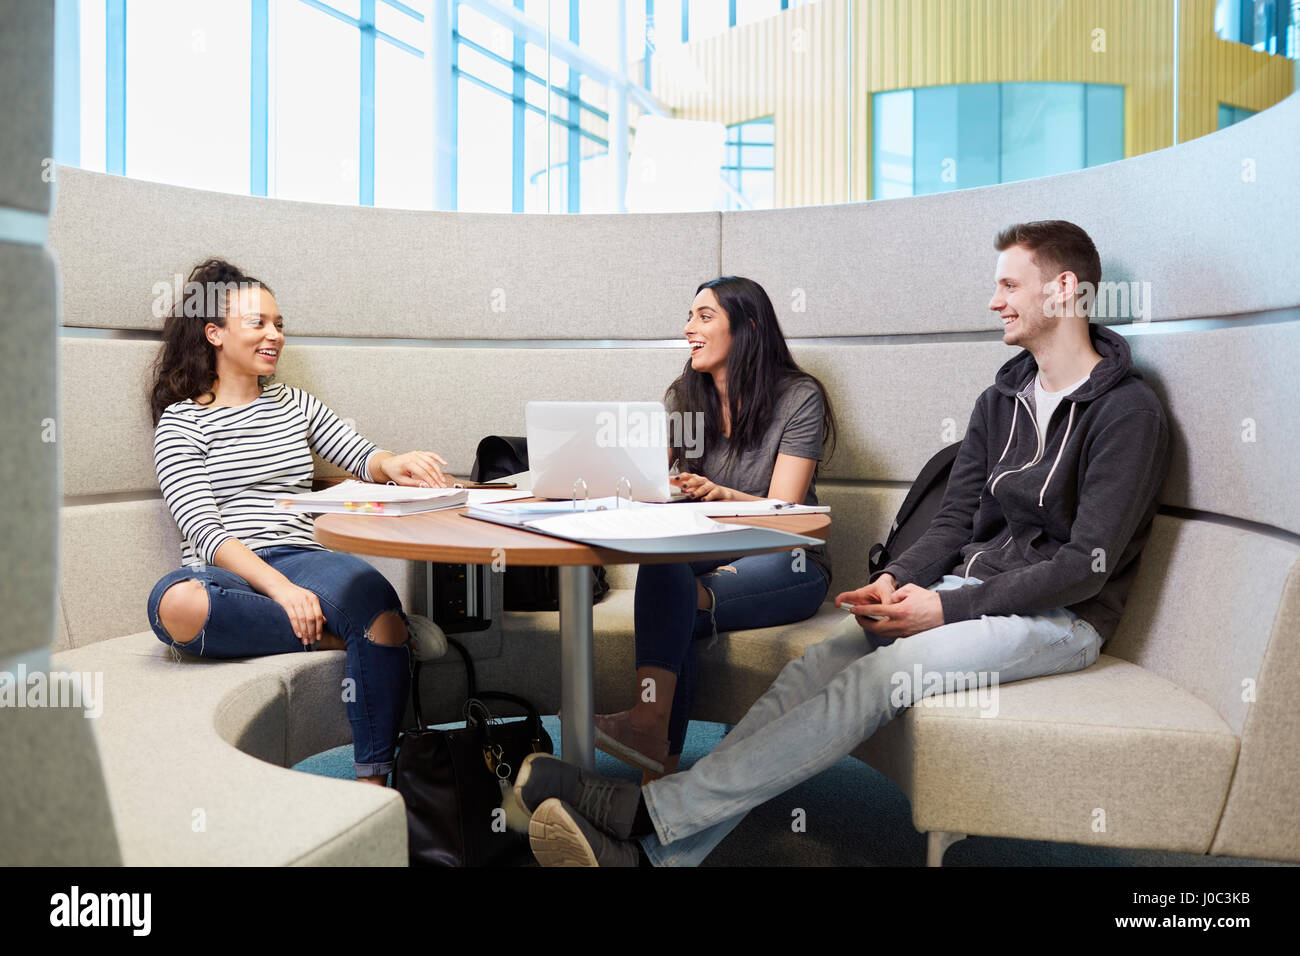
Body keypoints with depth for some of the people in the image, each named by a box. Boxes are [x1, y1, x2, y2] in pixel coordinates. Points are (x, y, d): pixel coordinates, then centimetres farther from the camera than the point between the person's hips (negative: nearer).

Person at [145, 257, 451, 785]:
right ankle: (360, 632, -25)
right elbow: (203, 530, -8)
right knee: (175, 604, -39)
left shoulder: (295, 404, 21)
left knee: (372, 591, -34)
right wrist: (279, 588, -23)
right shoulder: (181, 421, 6)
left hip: (301, 559, 2)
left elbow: (361, 456, 13)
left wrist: (396, 463, -14)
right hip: (224, 574, -2)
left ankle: (373, 781, -25)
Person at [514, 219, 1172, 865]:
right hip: (973, 586, 6)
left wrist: (948, 608, -20)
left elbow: (1088, 564, -16)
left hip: (1059, 619, -6)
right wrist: (899, 579, -9)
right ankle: (655, 852, -31)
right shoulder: (1001, 399, 15)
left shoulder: (1128, 413, -8)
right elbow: (955, 519, 11)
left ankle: (650, 811, -35)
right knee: (821, 662, -20)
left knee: (880, 674, -31)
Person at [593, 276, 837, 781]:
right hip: (706, 560, 4)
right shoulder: (683, 398, 12)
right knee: (660, 563, -33)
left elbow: (783, 508, -12)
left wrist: (722, 495, -33)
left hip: (782, 564, -4)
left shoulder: (798, 398, -3)